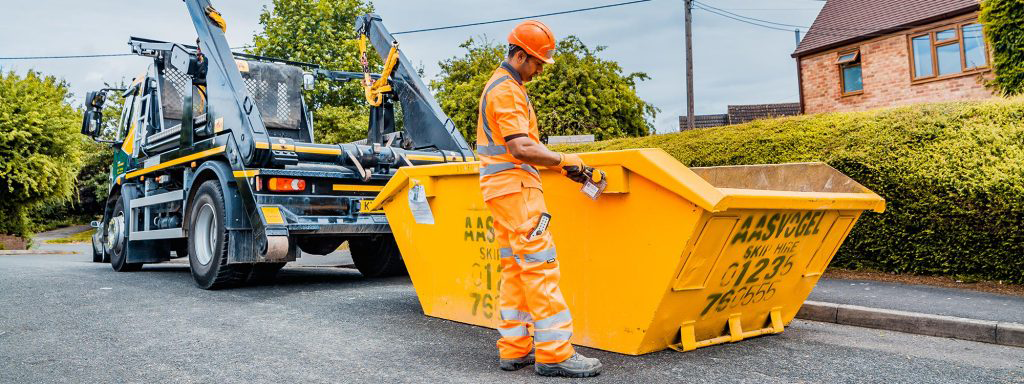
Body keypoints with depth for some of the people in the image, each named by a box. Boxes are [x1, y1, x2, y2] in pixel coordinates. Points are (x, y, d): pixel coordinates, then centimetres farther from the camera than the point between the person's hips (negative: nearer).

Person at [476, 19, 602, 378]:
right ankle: (554, 353, -10)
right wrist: (563, 160, -10)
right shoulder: (506, 90, -12)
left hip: (504, 187, 11)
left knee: (514, 268, 9)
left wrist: (558, 161, 10)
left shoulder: (501, 86, 21)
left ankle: (514, 349, 12)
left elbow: (523, 142, 21)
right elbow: (521, 149, -21)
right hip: (514, 186, -11)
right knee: (540, 265, -12)